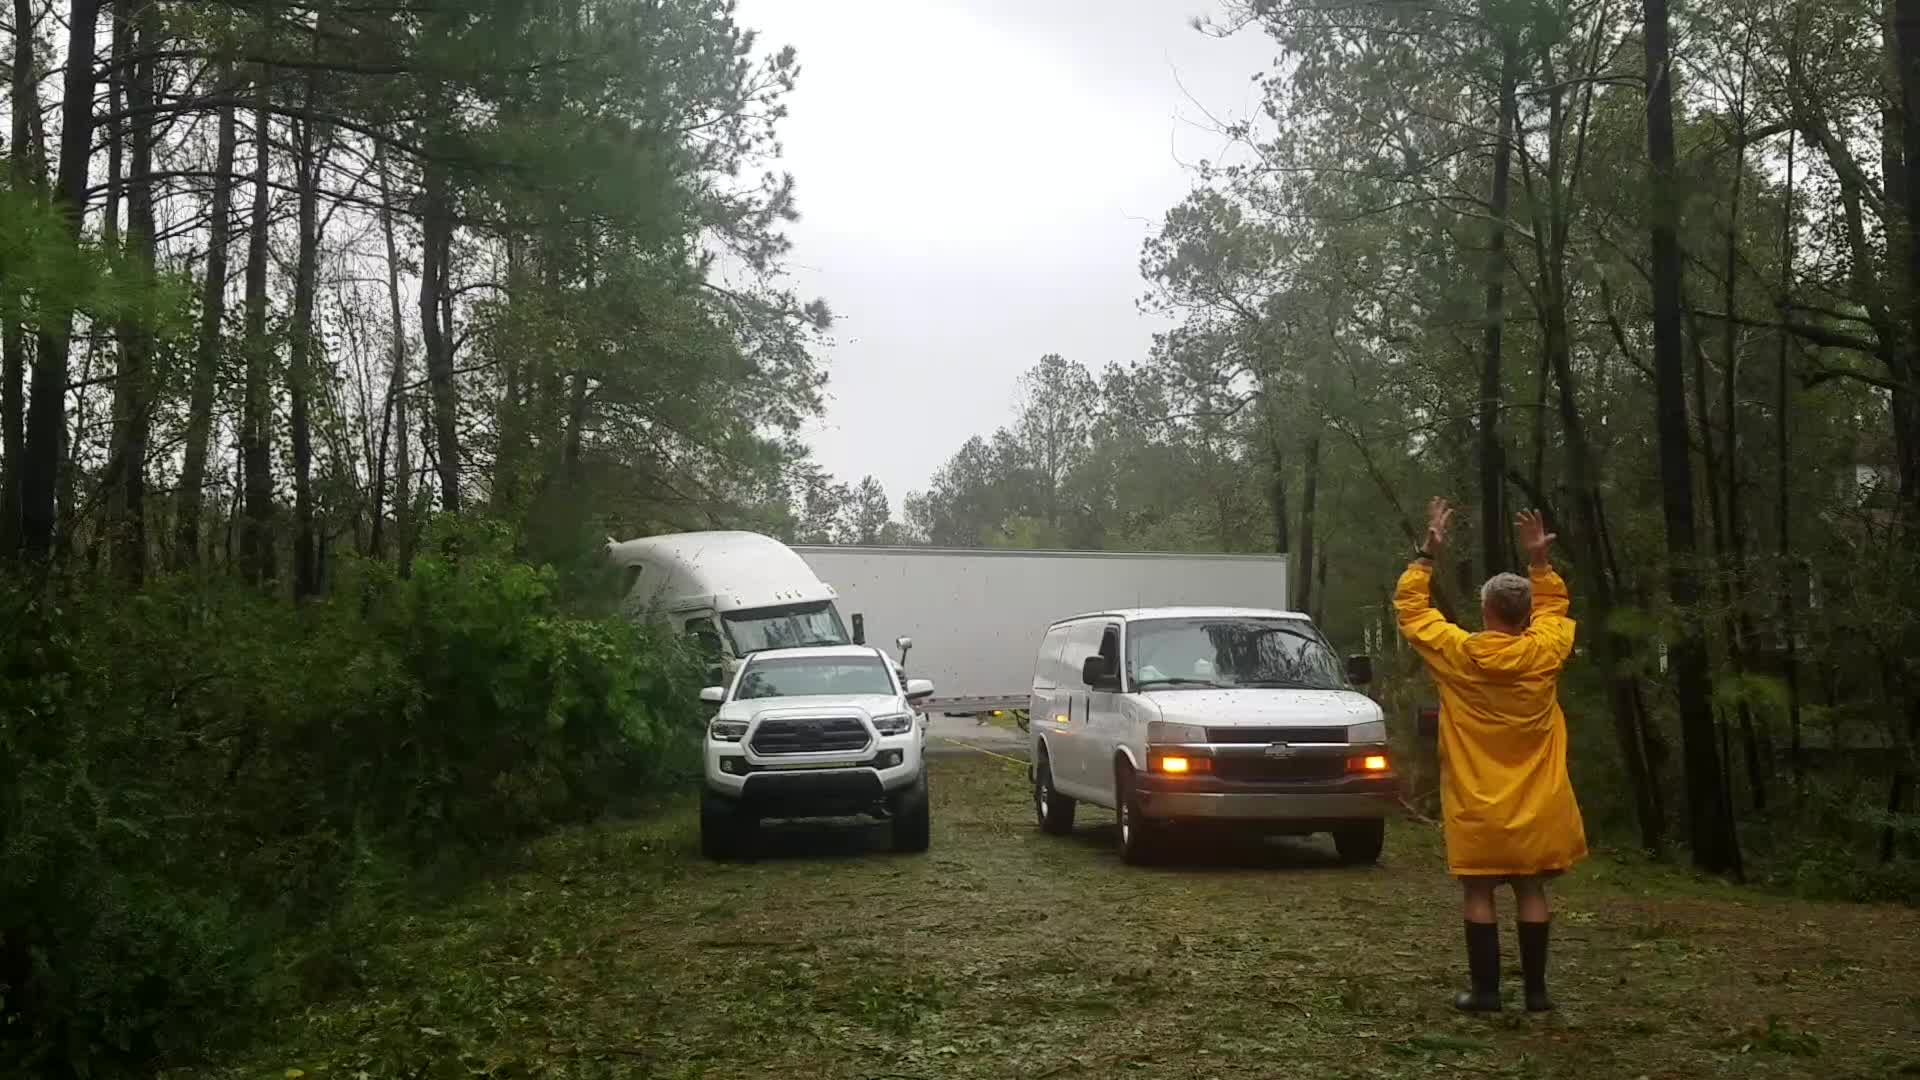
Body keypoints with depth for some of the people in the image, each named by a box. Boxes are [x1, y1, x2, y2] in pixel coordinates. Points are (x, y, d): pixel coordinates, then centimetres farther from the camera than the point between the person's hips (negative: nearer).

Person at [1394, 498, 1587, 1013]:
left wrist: (1428, 553, 3)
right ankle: (1536, 991, 11)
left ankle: (1485, 991, 6)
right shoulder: (1544, 653, -6)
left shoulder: (1456, 653, -11)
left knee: (1479, 895, 4)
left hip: (1476, 807, -2)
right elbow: (1554, 608, 17)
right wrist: (1540, 561, 12)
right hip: (1535, 806, 2)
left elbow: (1410, 605, 2)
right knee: (1531, 892, 8)